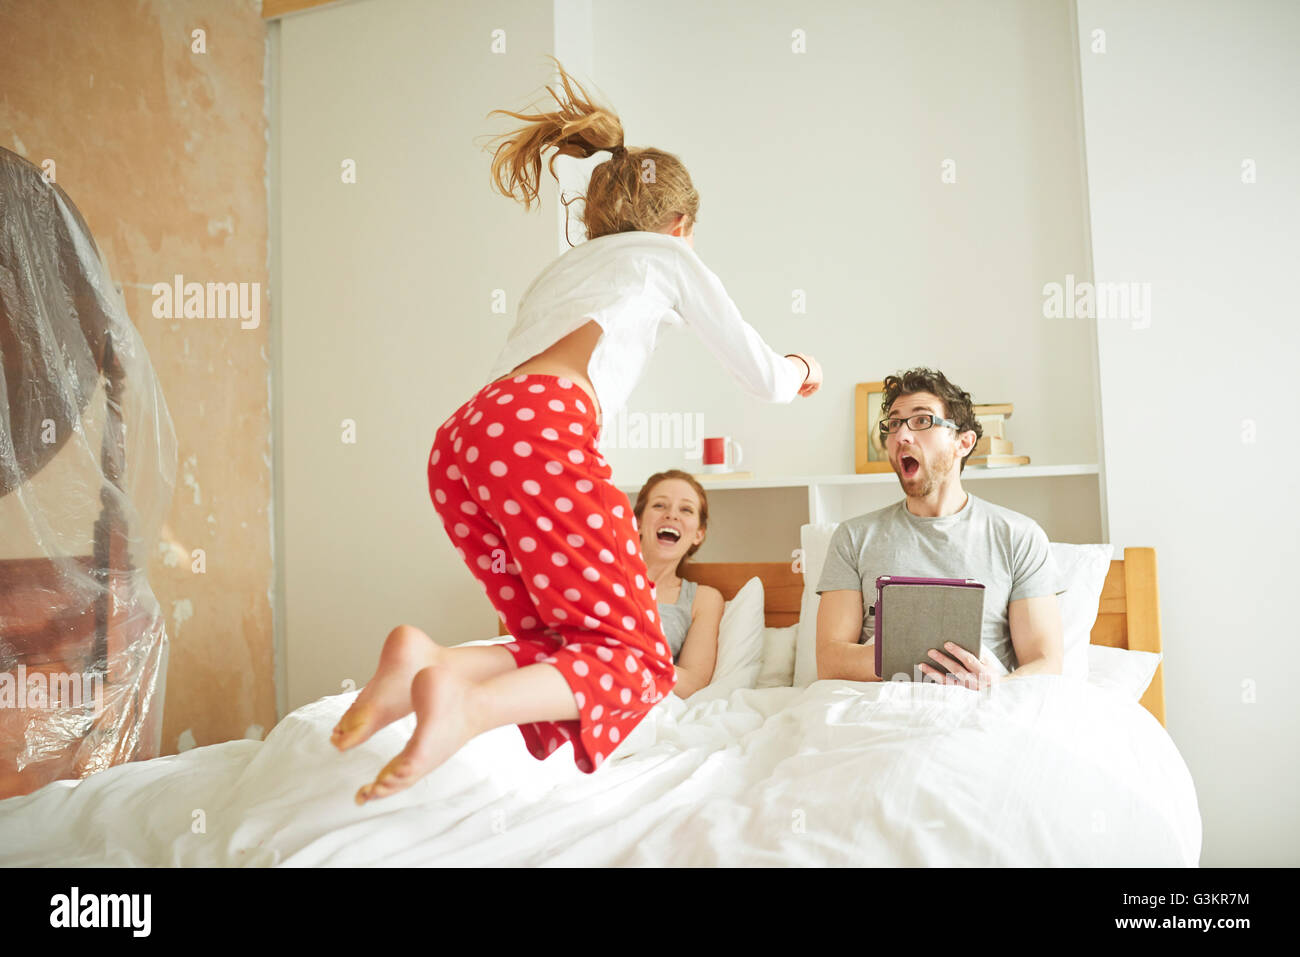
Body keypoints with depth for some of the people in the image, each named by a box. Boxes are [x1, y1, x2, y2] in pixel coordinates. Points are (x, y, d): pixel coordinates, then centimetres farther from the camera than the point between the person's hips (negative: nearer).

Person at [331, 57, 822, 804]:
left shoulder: (561, 267, 38)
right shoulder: (667, 254, 21)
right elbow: (765, 381, 25)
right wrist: (803, 367, 47)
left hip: (458, 439, 7)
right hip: (540, 428, -7)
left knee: (569, 649, 12)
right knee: (635, 654, -2)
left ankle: (425, 659, -14)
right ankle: (464, 704, -28)